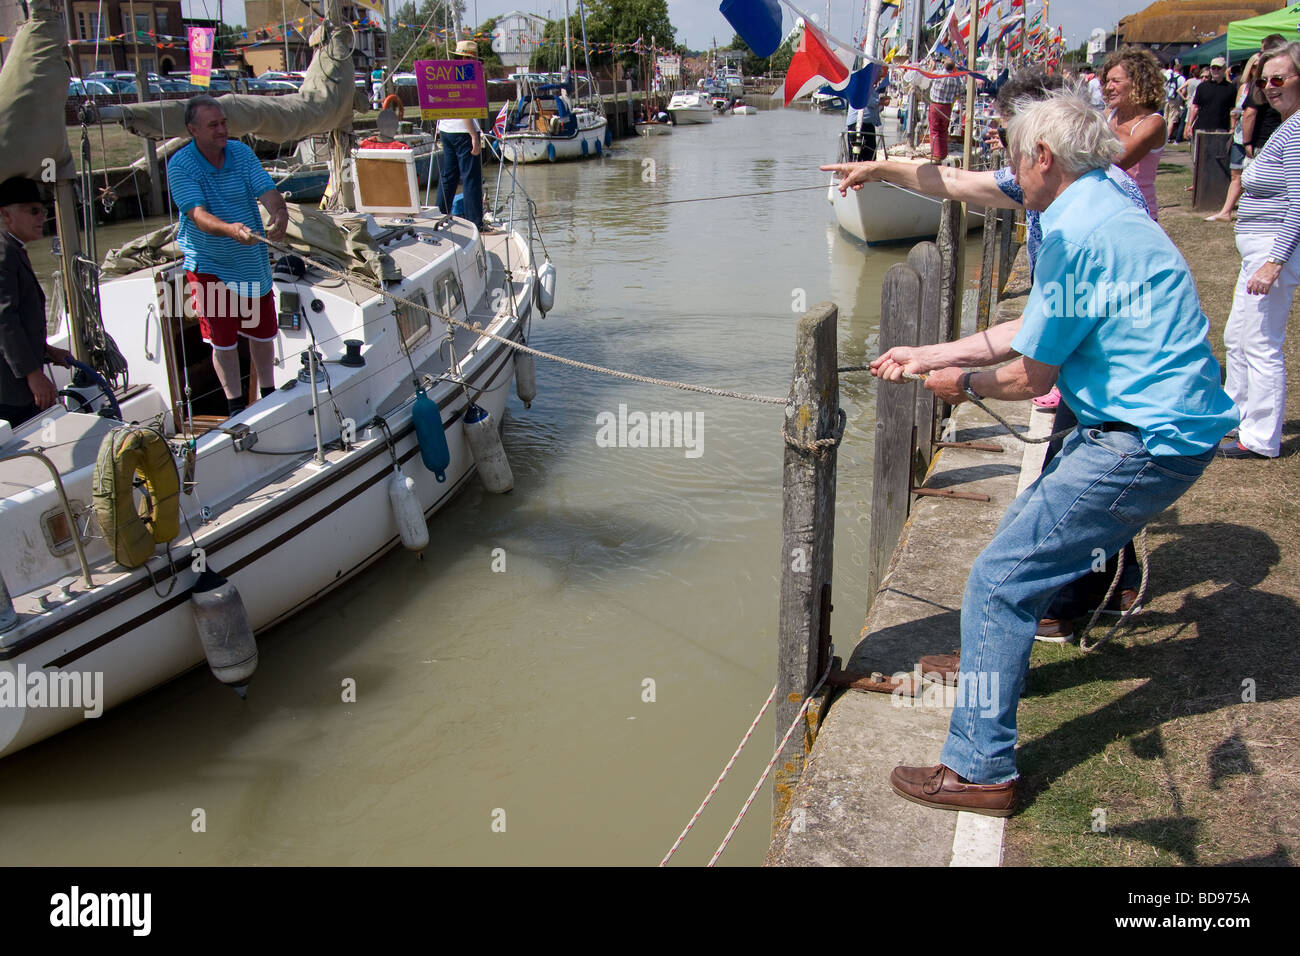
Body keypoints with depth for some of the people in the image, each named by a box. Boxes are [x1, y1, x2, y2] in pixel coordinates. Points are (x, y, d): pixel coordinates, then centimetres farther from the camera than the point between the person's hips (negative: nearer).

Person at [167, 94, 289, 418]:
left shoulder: (241, 153, -3)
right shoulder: (180, 165, -15)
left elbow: (267, 191, -15)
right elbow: (198, 215, -28)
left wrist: (279, 213, -38)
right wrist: (230, 229, -48)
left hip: (252, 261, 4)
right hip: (209, 264, -3)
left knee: (263, 331, 14)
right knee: (223, 339, 5)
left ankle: (269, 393, 34)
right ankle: (235, 404, 19)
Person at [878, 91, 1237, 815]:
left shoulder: (1077, 234, -19)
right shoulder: (1108, 205, 14)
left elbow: (1029, 377, -14)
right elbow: (1033, 331, 18)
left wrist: (963, 384, 6)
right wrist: (928, 356, 19)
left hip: (1144, 444, -11)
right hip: (1161, 423, 11)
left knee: (1000, 578, -9)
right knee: (1034, 529, 27)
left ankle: (980, 768, -2)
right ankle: (994, 661, 47)